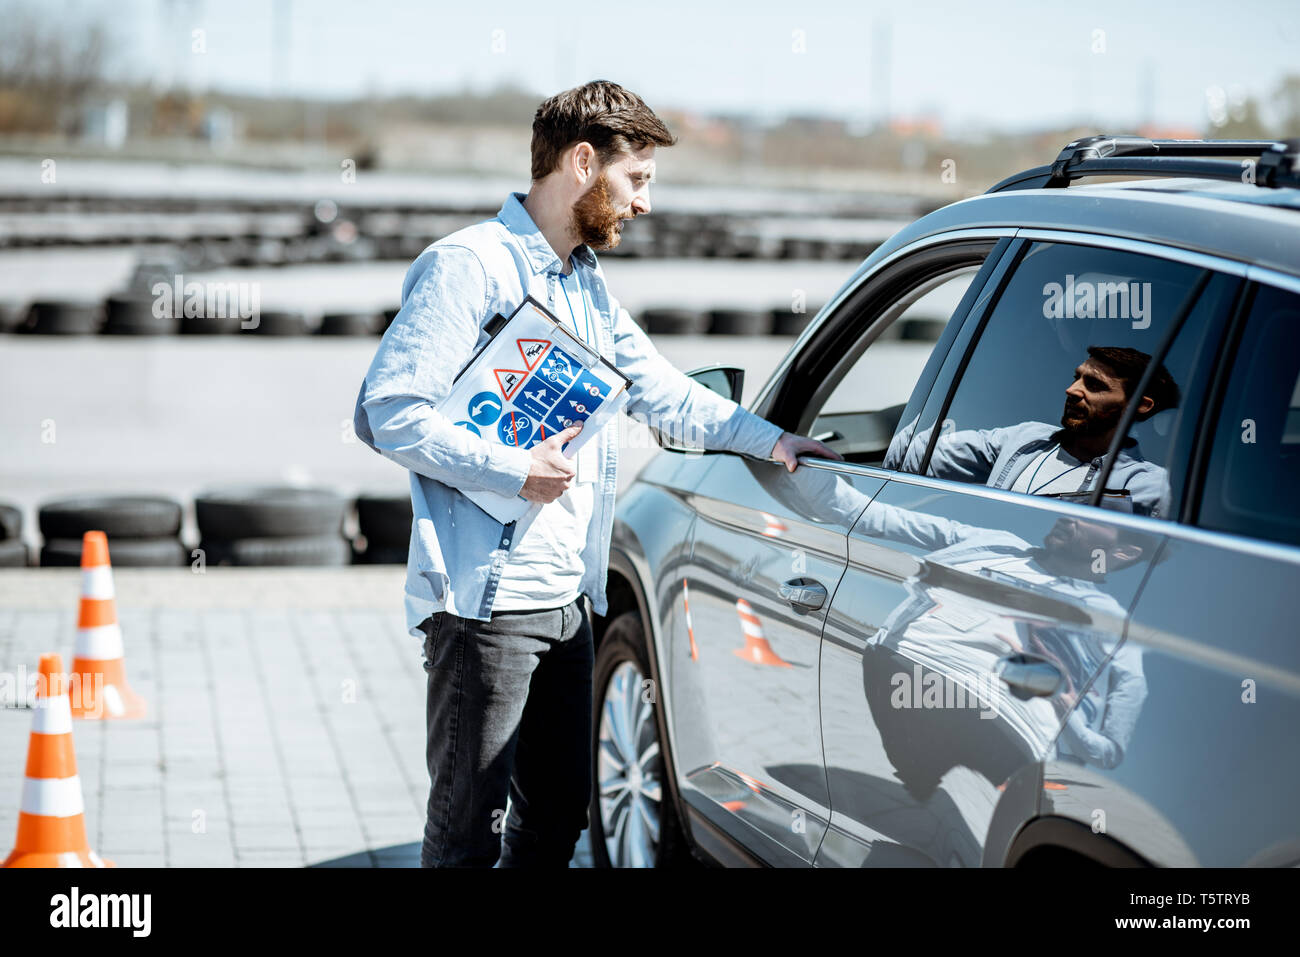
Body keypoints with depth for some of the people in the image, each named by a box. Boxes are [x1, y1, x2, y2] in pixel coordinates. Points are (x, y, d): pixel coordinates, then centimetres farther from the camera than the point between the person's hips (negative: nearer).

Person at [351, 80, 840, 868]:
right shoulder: (468, 265, -9)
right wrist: (513, 469, -19)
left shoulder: (589, 285, 19)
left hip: (569, 598, 9)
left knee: (559, 815, 14)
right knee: (470, 831, -5)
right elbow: (387, 412, -16)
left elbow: (660, 389, 29)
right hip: (484, 599, -9)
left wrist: (769, 439, 22)